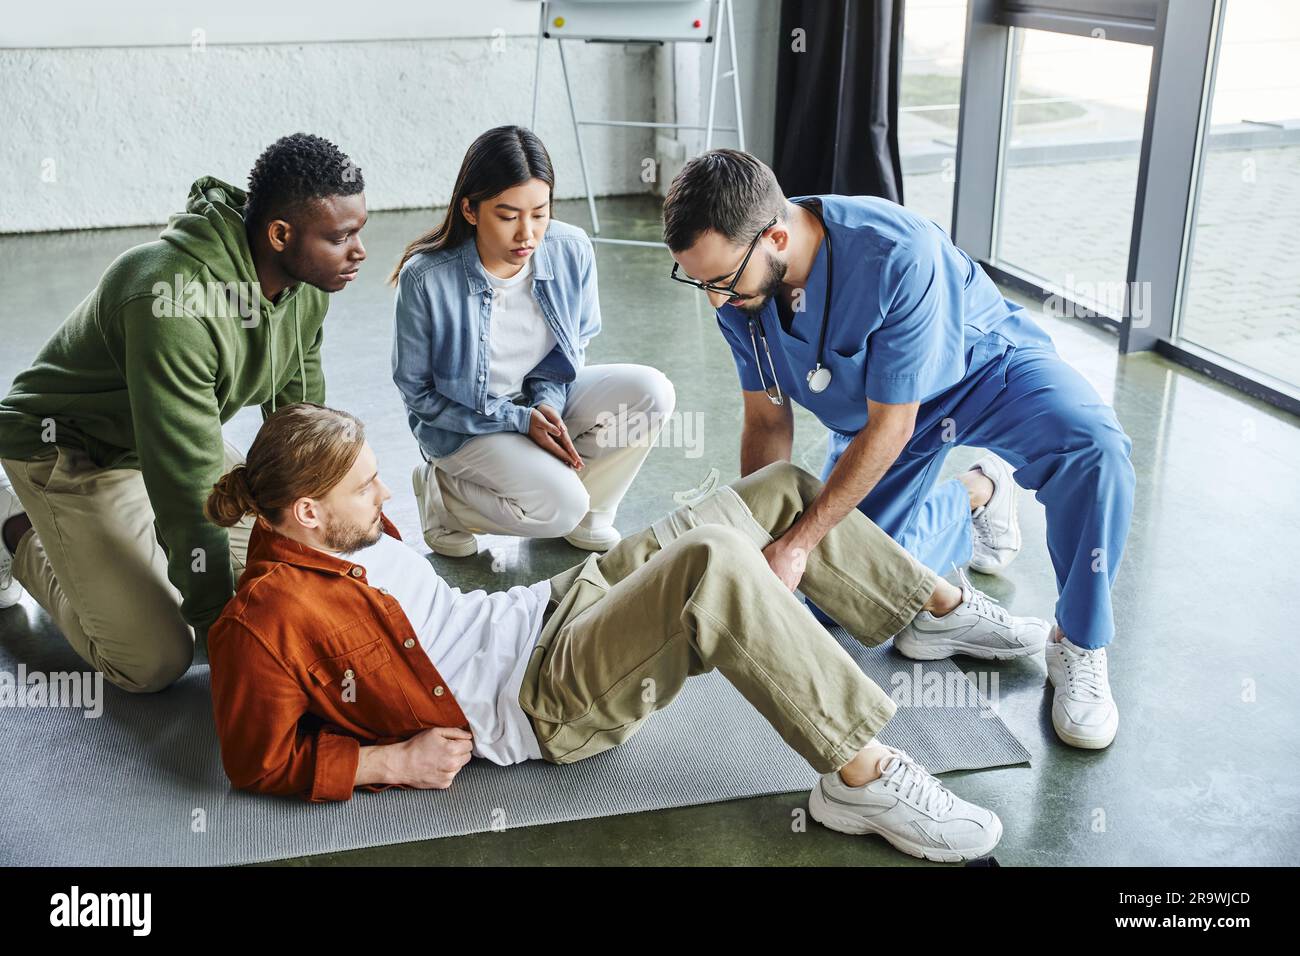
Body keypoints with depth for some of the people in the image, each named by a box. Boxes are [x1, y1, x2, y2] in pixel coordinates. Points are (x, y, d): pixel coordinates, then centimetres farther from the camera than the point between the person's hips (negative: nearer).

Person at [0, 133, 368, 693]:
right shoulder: (177, 301, -38)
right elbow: (189, 489, -34)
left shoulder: (306, 284, -12)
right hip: (70, 451, -8)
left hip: (172, 437, 8)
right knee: (155, 662, -12)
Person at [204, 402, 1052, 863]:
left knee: (784, 491, 4)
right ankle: (864, 779, -28)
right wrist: (392, 760, -14)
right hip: (546, 704, -9)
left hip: (551, 610, 10)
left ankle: (939, 611, 19)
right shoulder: (267, 618, -13)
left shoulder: (352, 531, 11)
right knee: (712, 564, -38)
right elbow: (260, 760, -11)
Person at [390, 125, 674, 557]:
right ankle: (443, 492, 1)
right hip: (465, 421, -5)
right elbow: (417, 392, -13)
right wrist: (519, 420, -21)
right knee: (558, 507, -28)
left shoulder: (572, 251, -13)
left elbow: (576, 345, 5)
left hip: (545, 397, 5)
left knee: (651, 392, -19)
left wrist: (547, 400, -17)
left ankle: (588, 511, 2)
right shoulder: (426, 279, -23)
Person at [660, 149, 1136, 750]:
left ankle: (1078, 647, -14)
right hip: (866, 412, 5)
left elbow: (889, 429, -32)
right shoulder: (735, 282, -22)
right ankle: (977, 494, 25)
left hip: (986, 368, -5)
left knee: (1094, 446, -35)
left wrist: (795, 546, -32)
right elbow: (767, 420, -9)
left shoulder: (899, 256, -40)